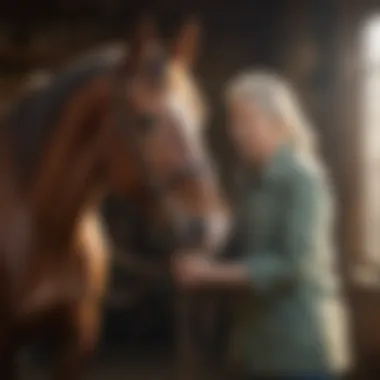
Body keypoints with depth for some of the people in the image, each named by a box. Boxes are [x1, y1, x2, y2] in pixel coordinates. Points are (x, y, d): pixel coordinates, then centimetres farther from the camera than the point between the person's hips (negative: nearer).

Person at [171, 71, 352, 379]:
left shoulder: (302, 179, -15)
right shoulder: (258, 181, 10)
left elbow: (297, 265, -22)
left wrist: (214, 274, -20)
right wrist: (210, 267, -3)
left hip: (304, 349, -8)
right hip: (265, 349, 8)